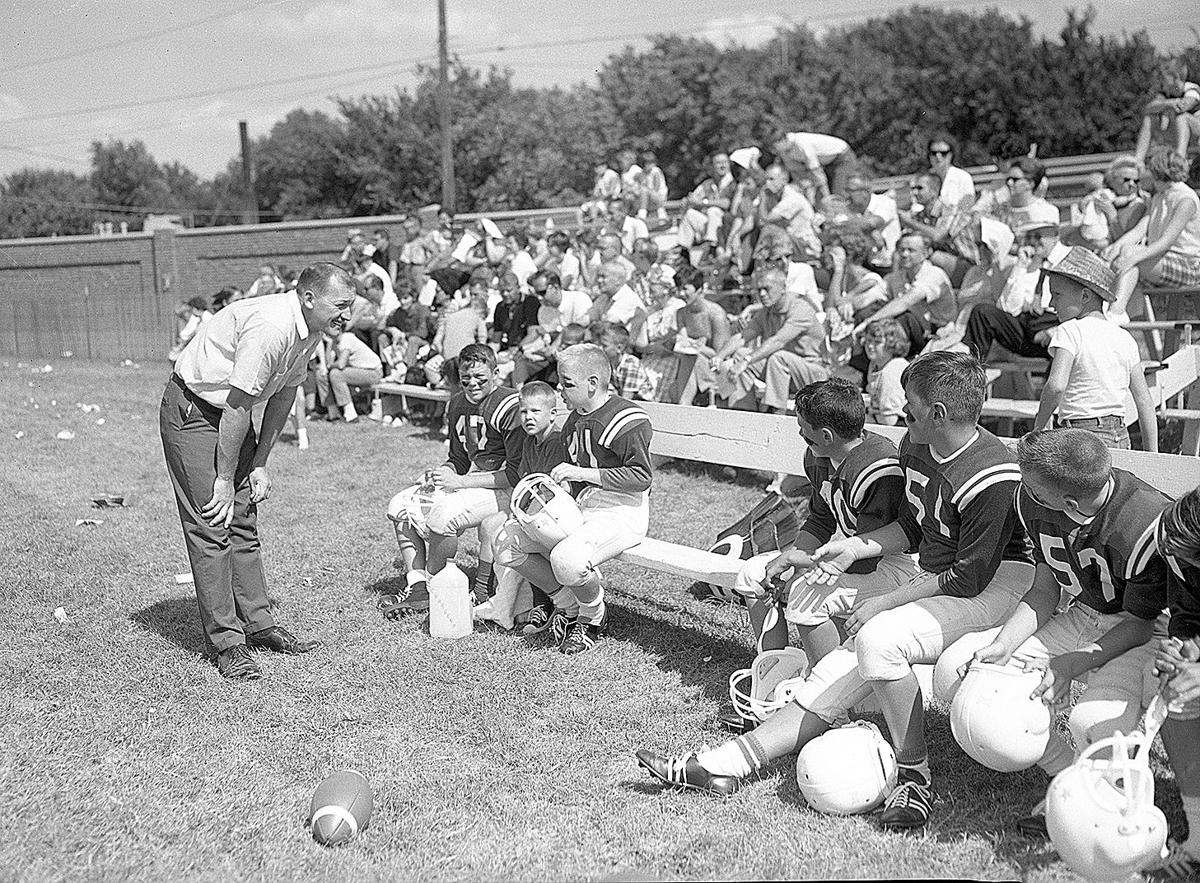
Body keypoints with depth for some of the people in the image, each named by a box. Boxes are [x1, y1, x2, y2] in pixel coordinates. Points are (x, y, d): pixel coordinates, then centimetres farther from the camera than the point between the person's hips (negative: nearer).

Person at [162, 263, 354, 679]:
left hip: (232, 415, 9)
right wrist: (224, 479, -19)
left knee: (244, 520, 11)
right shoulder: (270, 326, -31)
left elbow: (283, 394, 8)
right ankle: (226, 643, -5)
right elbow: (237, 407, -26)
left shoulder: (312, 330, -2)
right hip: (191, 412, -9)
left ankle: (257, 624, 20)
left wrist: (260, 464, 5)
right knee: (211, 525, -9)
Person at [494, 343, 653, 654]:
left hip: (621, 513, -9)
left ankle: (593, 620, -2)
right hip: (578, 509, 9)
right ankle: (569, 608, 8)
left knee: (566, 559, -35)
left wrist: (582, 473, -20)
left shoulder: (628, 420, -14)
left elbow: (641, 476, -21)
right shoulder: (575, 419, 15)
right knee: (506, 543, -1)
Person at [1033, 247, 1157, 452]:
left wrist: (1038, 427, -8)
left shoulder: (1069, 331, -7)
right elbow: (1145, 403, 11)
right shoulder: (1125, 338, 11)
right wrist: (1152, 458, 15)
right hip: (1121, 439, 7)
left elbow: (1056, 386, -22)